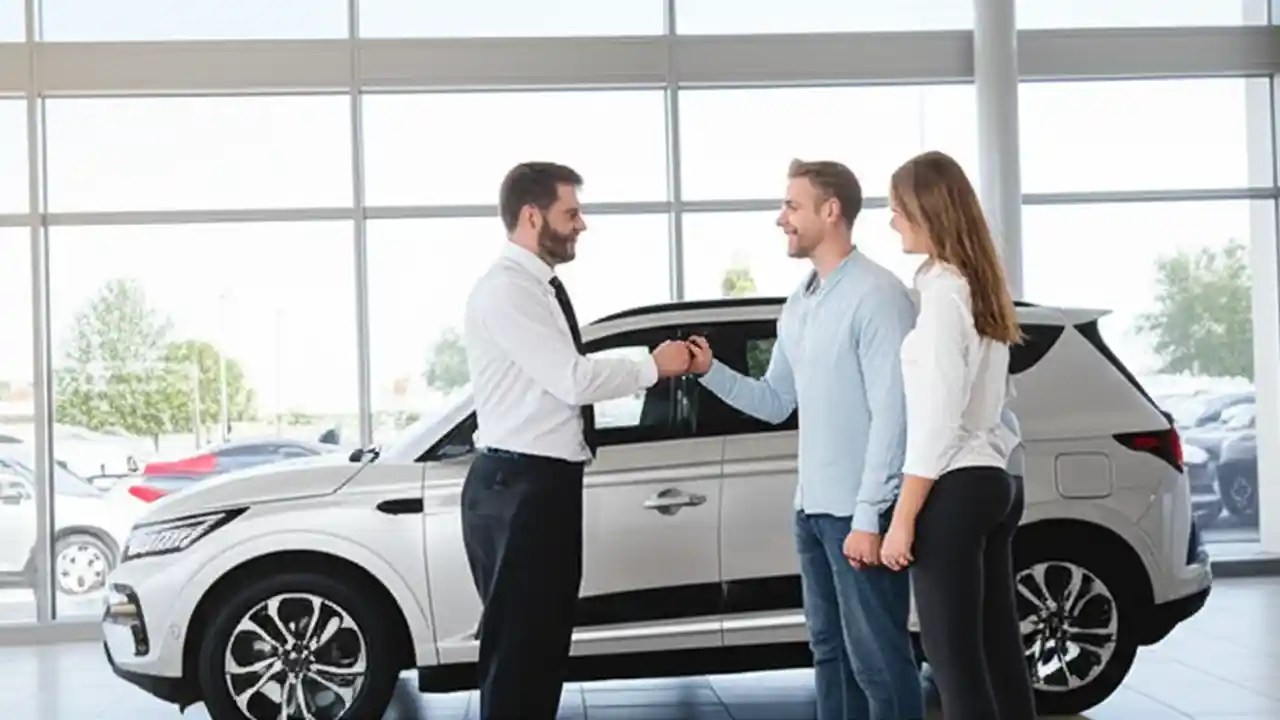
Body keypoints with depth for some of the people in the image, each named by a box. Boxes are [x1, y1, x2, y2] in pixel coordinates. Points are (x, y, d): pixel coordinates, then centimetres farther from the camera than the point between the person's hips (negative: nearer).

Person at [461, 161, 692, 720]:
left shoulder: (541, 288, 16)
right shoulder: (505, 289, -15)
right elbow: (573, 380, -20)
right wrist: (653, 366, -8)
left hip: (549, 483, 10)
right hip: (517, 486, -10)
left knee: (546, 640, 15)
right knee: (515, 644, -3)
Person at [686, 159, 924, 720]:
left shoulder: (876, 295, -12)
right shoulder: (797, 304, 14)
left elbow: (891, 415, -17)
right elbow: (775, 403, 15)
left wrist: (868, 517, -20)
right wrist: (710, 371, 0)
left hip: (858, 513, -8)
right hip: (812, 509, 9)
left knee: (876, 660, -1)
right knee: (830, 654, 15)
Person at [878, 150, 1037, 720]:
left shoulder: (943, 293, -13)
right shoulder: (980, 287, 13)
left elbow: (937, 421, -17)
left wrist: (902, 519, -14)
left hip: (956, 488, -9)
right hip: (994, 481, 9)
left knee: (953, 656, -4)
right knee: (997, 644, 11)